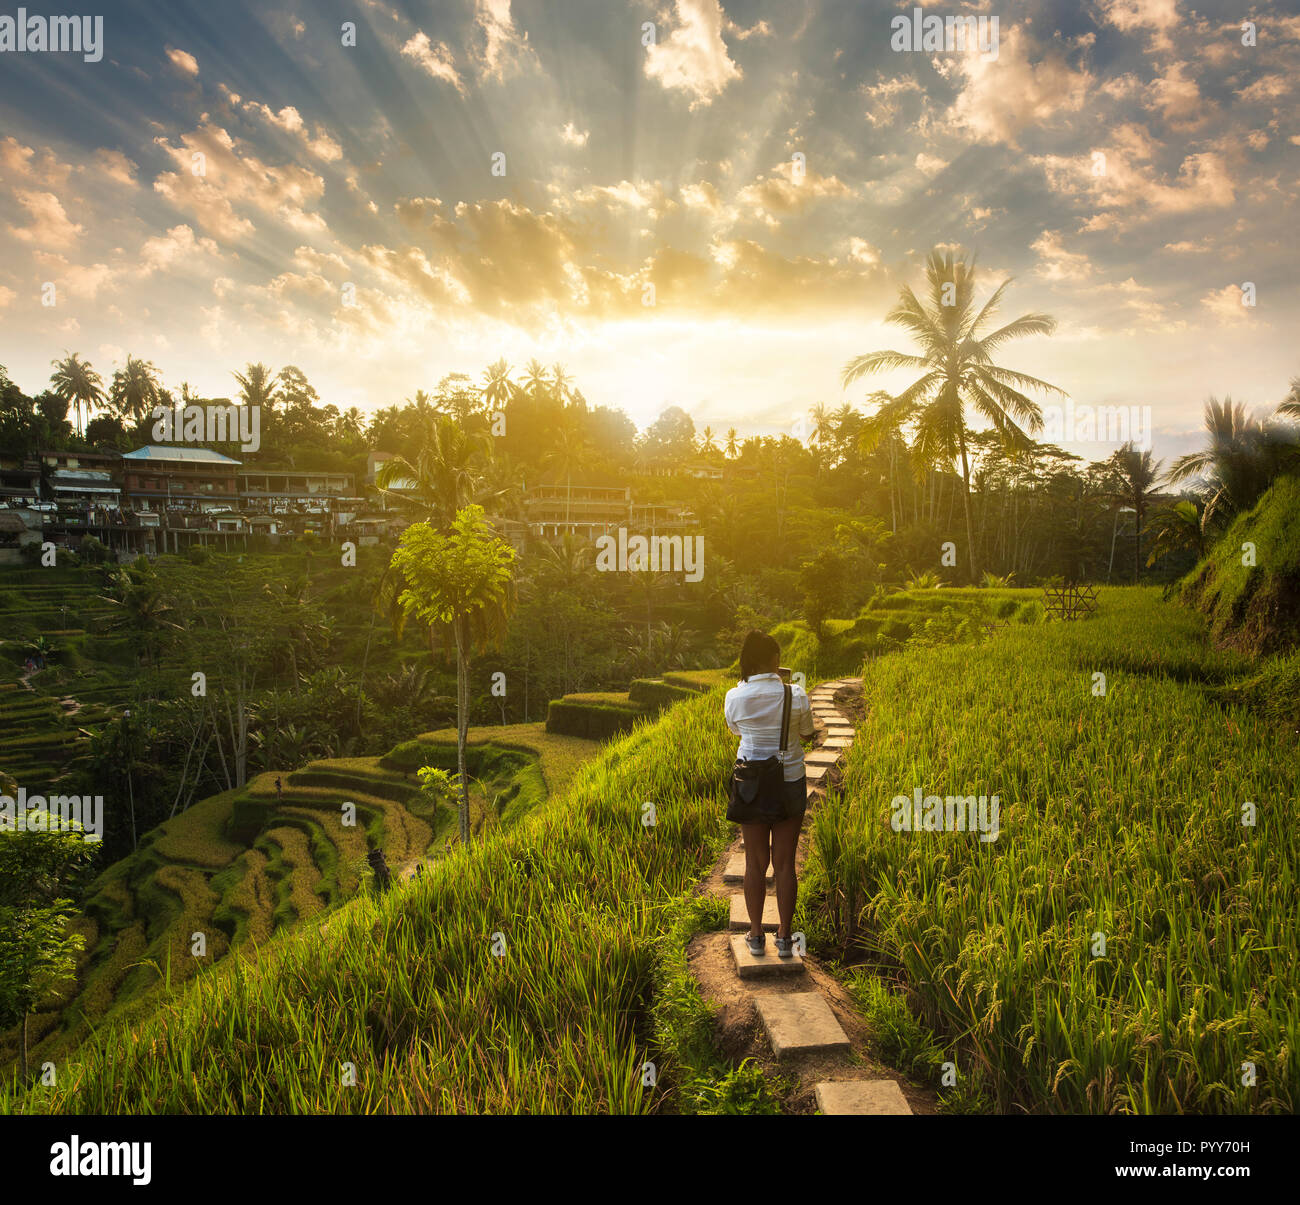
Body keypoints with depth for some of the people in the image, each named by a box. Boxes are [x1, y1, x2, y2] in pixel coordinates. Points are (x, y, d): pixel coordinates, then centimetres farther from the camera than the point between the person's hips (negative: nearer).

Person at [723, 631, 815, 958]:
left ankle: (756, 935, 21)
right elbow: (806, 734, 4)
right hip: (790, 782, 0)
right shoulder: (796, 695, -13)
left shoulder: (734, 697, -10)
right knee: (784, 863, 9)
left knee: (755, 862, 12)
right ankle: (784, 937, 19)